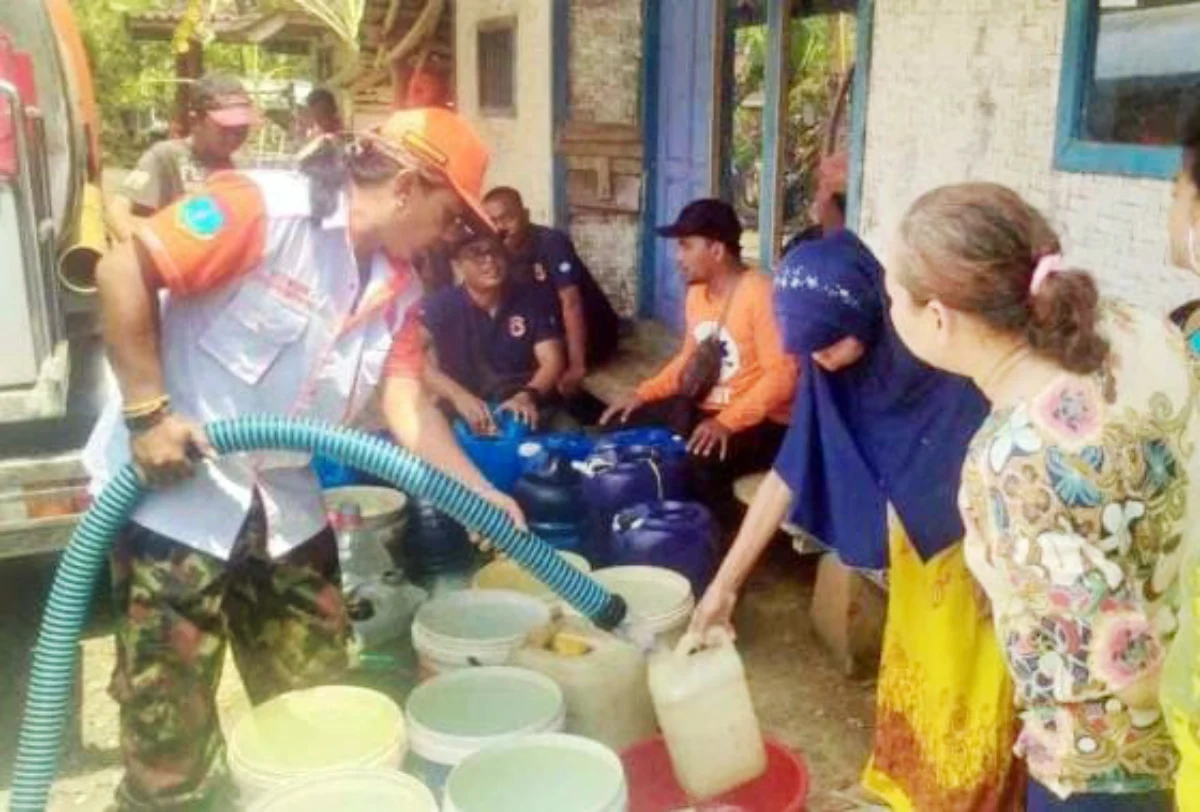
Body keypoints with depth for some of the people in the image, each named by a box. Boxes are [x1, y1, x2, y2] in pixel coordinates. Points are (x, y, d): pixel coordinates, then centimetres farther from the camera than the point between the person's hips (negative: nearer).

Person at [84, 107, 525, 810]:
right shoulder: (267, 208, -18)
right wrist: (147, 410, -18)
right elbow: (124, 272, -17)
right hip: (176, 493, -7)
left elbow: (408, 401, -1)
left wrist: (483, 496, -11)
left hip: (287, 504, 7)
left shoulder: (399, 285, 5)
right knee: (173, 728, 3)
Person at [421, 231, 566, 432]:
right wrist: (457, 395, -31)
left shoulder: (534, 300, 5)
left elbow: (552, 361, -3)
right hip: (468, 418, -1)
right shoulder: (440, 306, -2)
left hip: (529, 411, 2)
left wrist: (529, 395, -25)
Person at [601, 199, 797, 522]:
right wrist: (642, 394, 7)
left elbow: (782, 374, -24)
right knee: (619, 427, 1)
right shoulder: (697, 292, 10)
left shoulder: (760, 293, -18)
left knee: (697, 462, -36)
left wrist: (728, 422, -32)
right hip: (701, 408, 9)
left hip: (757, 421, -9)